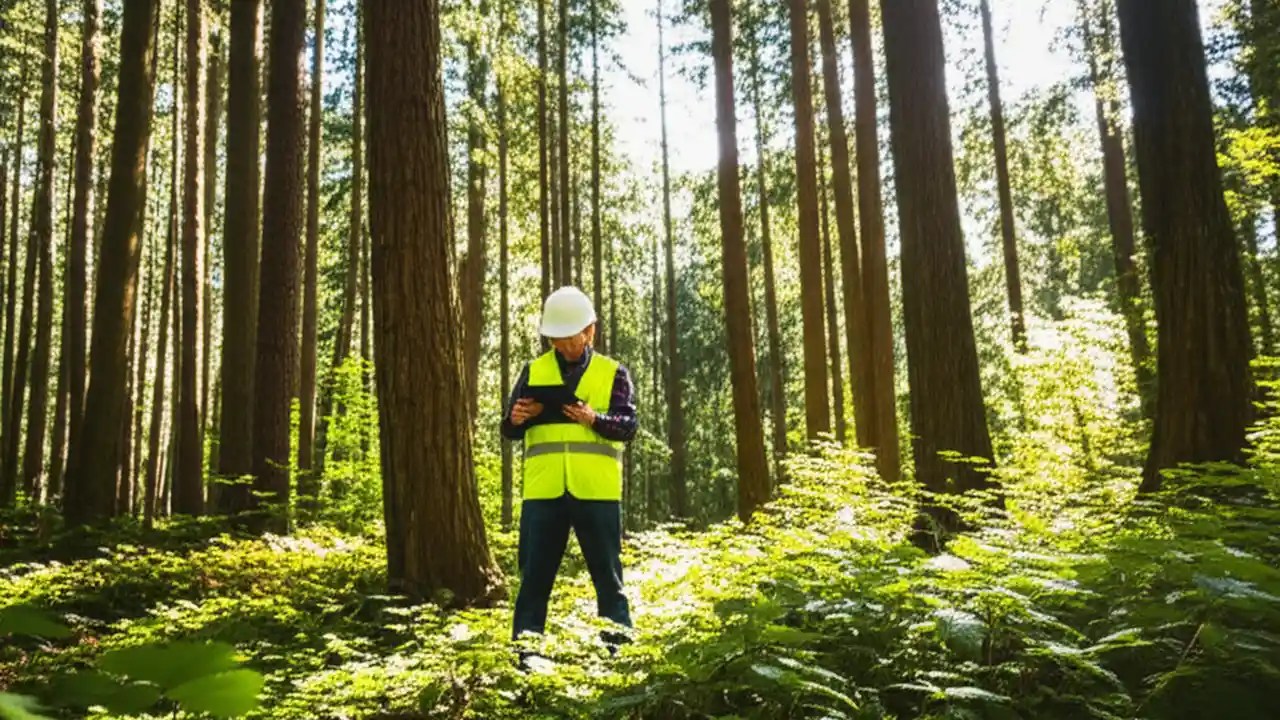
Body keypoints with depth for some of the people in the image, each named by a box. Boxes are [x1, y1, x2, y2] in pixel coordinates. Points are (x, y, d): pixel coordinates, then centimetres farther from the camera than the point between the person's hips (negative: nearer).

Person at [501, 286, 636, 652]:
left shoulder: (613, 373, 7)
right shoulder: (533, 371, 11)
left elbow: (629, 425, -4)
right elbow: (509, 431, 8)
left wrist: (594, 419, -23)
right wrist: (515, 419, -15)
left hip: (596, 492, -1)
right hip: (542, 492, 1)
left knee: (608, 578, 7)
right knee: (534, 579, 6)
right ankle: (523, 657, 14)